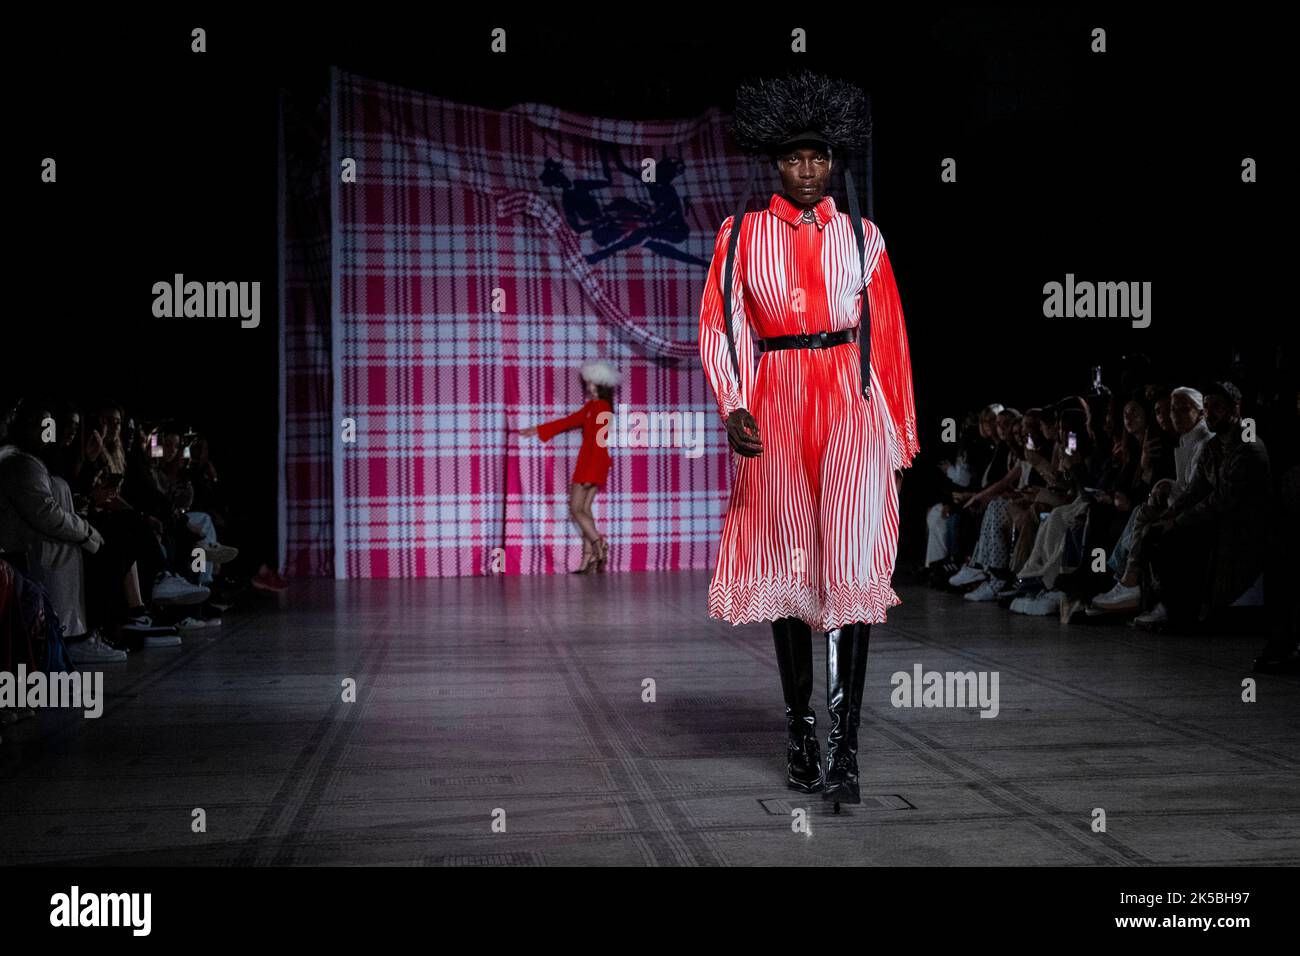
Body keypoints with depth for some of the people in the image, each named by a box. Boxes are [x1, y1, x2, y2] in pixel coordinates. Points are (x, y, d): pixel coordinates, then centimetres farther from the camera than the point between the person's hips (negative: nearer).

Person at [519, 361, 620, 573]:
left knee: (576, 509, -6)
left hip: (592, 463, -9)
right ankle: (588, 559, 3)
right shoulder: (592, 406, 15)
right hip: (590, 465, 9)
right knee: (585, 510, 7)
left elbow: (598, 441, -20)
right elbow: (569, 421, 24)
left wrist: (589, 474, -23)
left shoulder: (601, 407, -14)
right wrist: (538, 430, 29)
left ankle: (600, 546, -11)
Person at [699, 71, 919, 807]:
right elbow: (720, 328, -2)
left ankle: (846, 747, -7)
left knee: (853, 573, -10)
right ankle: (801, 728, 20)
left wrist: (900, 438, 8)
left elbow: (888, 339, 10)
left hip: (853, 413, 0)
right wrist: (735, 409, -19)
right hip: (777, 414, 1)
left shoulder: (862, 237, 9)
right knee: (789, 573, 8)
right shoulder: (742, 236, 6)